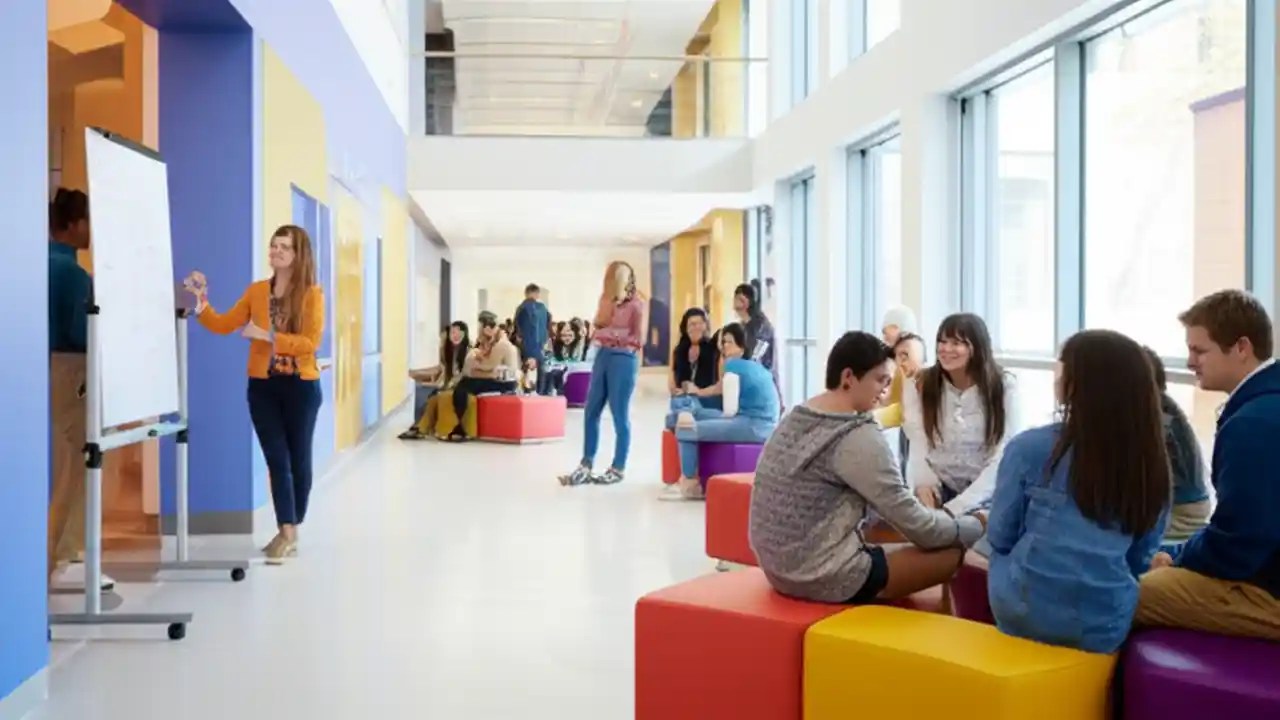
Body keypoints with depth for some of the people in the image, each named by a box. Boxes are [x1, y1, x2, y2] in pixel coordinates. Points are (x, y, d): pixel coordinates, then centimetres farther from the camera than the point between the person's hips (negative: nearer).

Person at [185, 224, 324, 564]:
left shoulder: (311, 294, -6)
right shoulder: (257, 291, 7)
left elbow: (311, 341, -14)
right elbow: (224, 325, 6)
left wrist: (268, 336, -20)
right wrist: (201, 304, -9)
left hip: (300, 386, -3)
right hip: (263, 386, 3)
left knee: (298, 458, 6)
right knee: (277, 458, 0)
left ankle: (291, 531, 17)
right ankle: (286, 532, 2)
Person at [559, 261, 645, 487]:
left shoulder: (636, 302, -4)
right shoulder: (607, 299, 15)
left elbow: (638, 338, -6)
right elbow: (598, 326, 9)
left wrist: (618, 342, -8)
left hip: (623, 358, -7)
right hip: (602, 355, 7)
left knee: (620, 415, -1)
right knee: (591, 412, 5)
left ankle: (618, 469, 8)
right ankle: (586, 466, 10)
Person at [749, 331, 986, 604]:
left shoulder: (796, 417, 8)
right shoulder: (858, 437, -18)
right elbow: (914, 524, -12)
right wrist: (976, 525, 5)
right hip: (824, 577, -9)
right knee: (956, 553, 1)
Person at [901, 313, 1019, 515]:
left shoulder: (1003, 386, -3)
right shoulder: (919, 385, 0)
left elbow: (1003, 458, -11)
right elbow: (918, 448, -7)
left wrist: (956, 507, -21)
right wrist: (923, 483, -29)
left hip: (984, 495, -1)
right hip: (938, 491, 1)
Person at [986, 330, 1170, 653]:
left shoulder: (1030, 447, -8)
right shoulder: (1152, 463, 2)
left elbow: (1000, 538, 1)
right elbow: (1140, 560, 11)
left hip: (1023, 614, -3)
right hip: (1105, 628, 3)